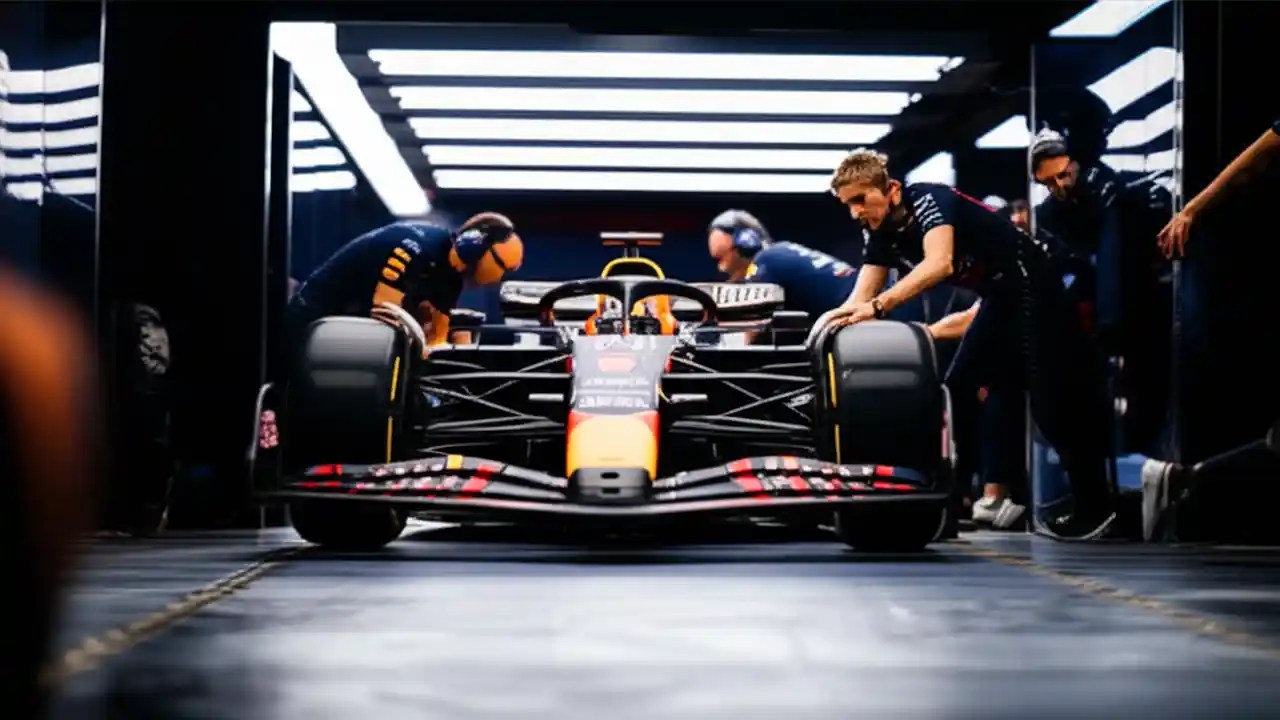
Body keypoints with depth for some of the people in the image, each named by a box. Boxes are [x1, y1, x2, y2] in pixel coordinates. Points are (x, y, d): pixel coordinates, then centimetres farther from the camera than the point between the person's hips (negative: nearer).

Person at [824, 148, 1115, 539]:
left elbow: (939, 264, -42)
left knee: (1052, 400, -9)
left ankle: (1095, 504, -1)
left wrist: (877, 306, -48)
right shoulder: (878, 233, 0)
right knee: (960, 389, 6)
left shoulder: (928, 199, -25)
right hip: (999, 297, 9)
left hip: (1031, 283, -9)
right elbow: (860, 300, -2)